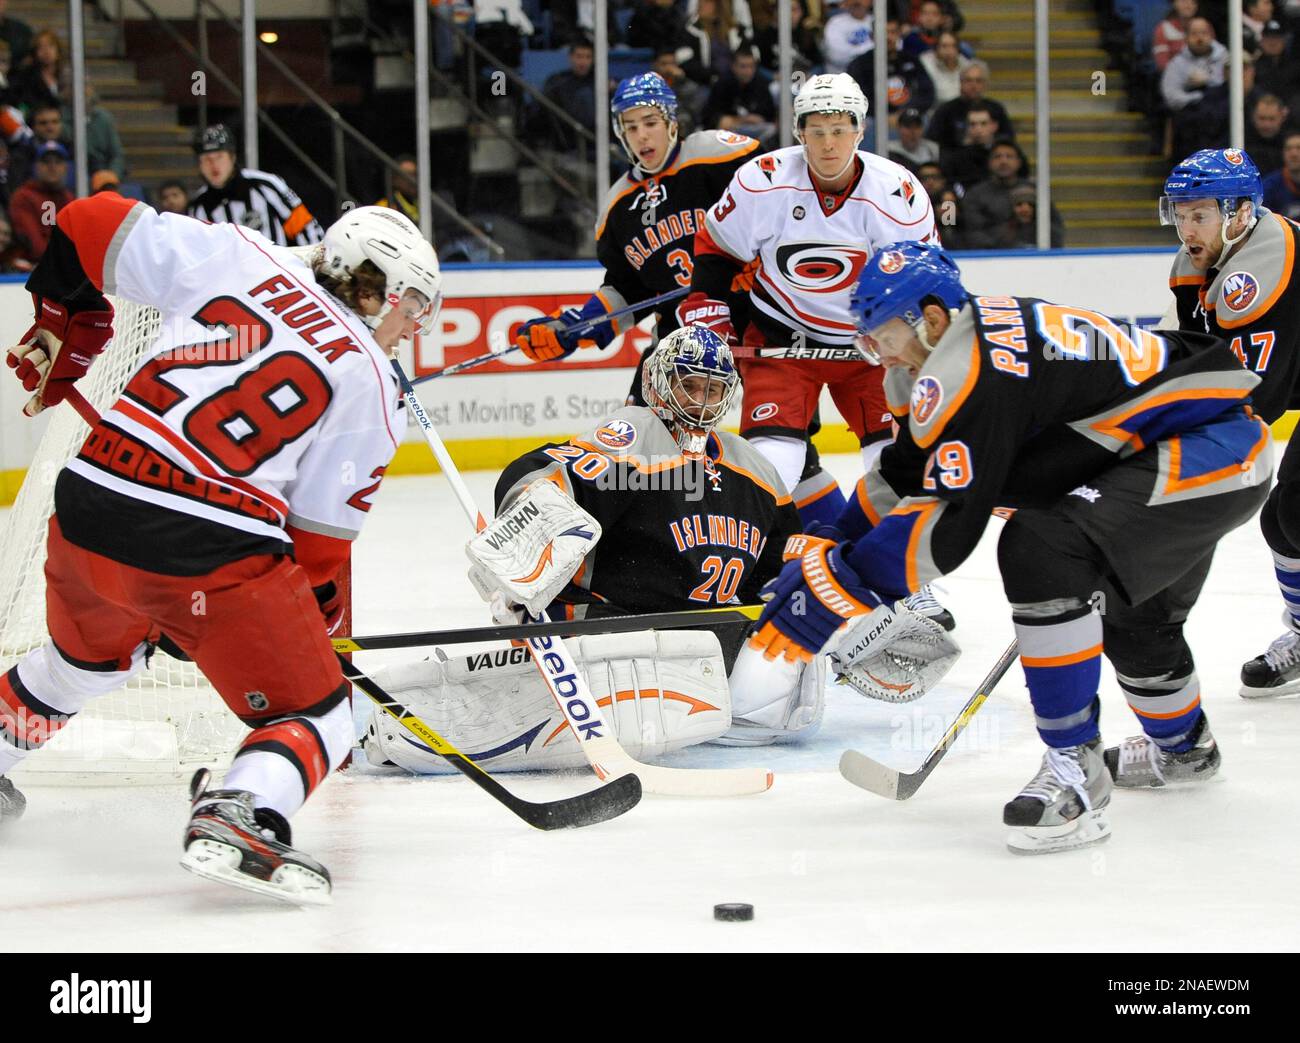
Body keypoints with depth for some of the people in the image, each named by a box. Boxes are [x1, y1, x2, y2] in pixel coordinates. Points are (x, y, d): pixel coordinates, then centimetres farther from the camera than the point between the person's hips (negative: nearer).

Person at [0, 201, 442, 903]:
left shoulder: (239, 260, 10)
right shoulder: (371, 386, 3)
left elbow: (91, 226, 14)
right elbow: (318, 539, 4)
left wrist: (60, 328, 29)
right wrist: (320, 620, 20)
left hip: (88, 505, 6)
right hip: (211, 551, -5)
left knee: (89, 656, 36)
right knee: (315, 717, 6)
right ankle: (235, 817, -21)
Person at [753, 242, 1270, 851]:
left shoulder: (969, 375, -23)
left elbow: (947, 526, -26)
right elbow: (907, 474, 20)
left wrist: (836, 589, -22)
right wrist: (827, 551, 16)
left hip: (1214, 451, -12)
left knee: (1043, 550, -28)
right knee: (1129, 610, 32)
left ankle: (1076, 773, -22)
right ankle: (1183, 748, 59)